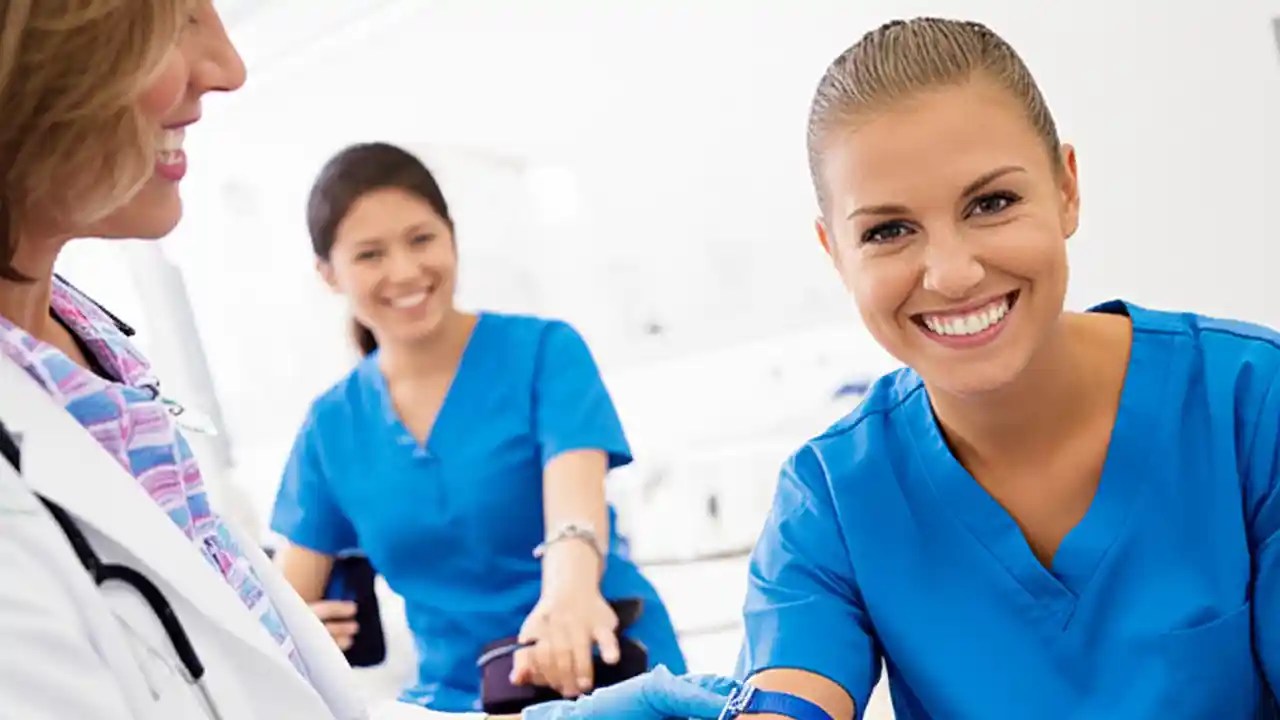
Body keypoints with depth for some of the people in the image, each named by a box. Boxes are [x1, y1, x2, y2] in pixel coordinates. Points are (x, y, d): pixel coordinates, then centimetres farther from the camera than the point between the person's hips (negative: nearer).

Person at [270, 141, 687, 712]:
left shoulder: (544, 350, -5)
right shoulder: (330, 426, 4)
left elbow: (576, 497, -21)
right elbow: (286, 599, 6)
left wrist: (569, 591, -42)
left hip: (613, 675, -3)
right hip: (455, 698, 3)